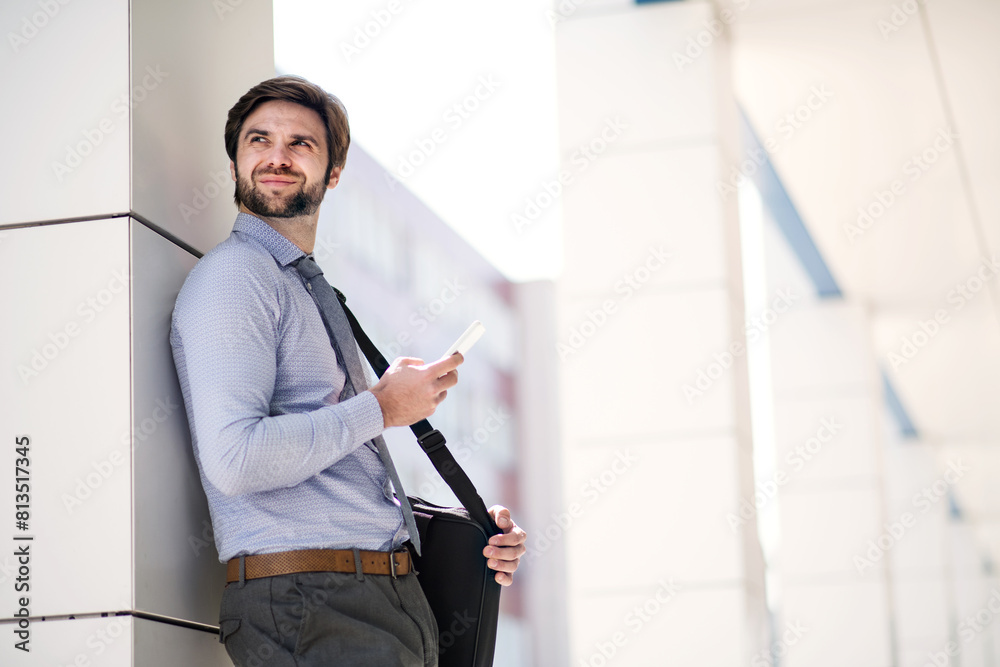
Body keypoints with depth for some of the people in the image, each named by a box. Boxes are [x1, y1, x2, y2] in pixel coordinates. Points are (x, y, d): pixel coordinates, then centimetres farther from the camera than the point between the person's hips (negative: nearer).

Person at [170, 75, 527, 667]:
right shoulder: (234, 274, -7)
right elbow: (235, 458, -22)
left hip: (395, 597, 9)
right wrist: (381, 407, -11)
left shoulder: (315, 292, 23)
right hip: (307, 612, -9)